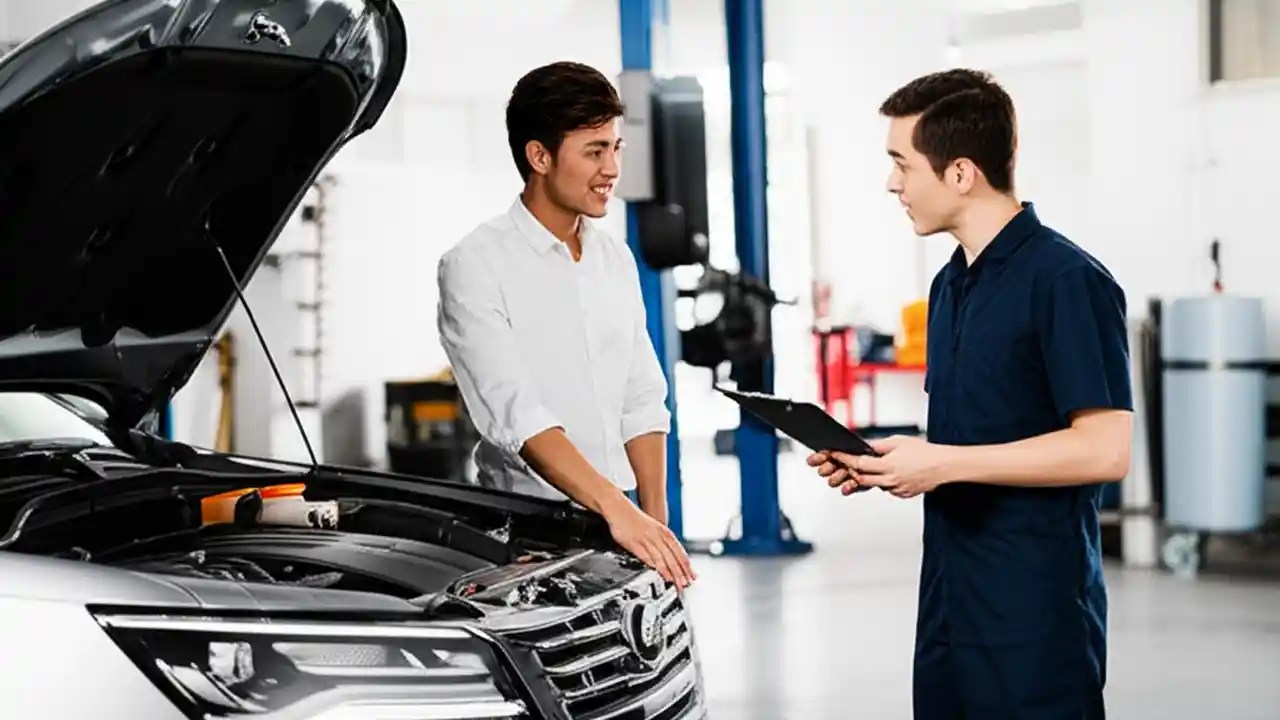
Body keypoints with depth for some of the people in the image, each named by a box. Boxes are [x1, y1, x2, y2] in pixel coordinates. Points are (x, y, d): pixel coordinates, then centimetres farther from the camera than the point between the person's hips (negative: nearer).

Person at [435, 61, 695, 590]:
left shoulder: (615, 260, 12)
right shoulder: (474, 267, -10)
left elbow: (642, 404, 14)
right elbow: (515, 413, -20)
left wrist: (656, 523, 5)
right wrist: (615, 507, -29)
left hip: (623, 522, 6)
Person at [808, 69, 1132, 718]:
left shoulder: (1067, 281, -14)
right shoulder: (949, 285, 13)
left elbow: (1103, 450, -20)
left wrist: (943, 463, -17)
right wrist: (882, 464, 4)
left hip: (1037, 613, -8)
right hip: (950, 604, 8)